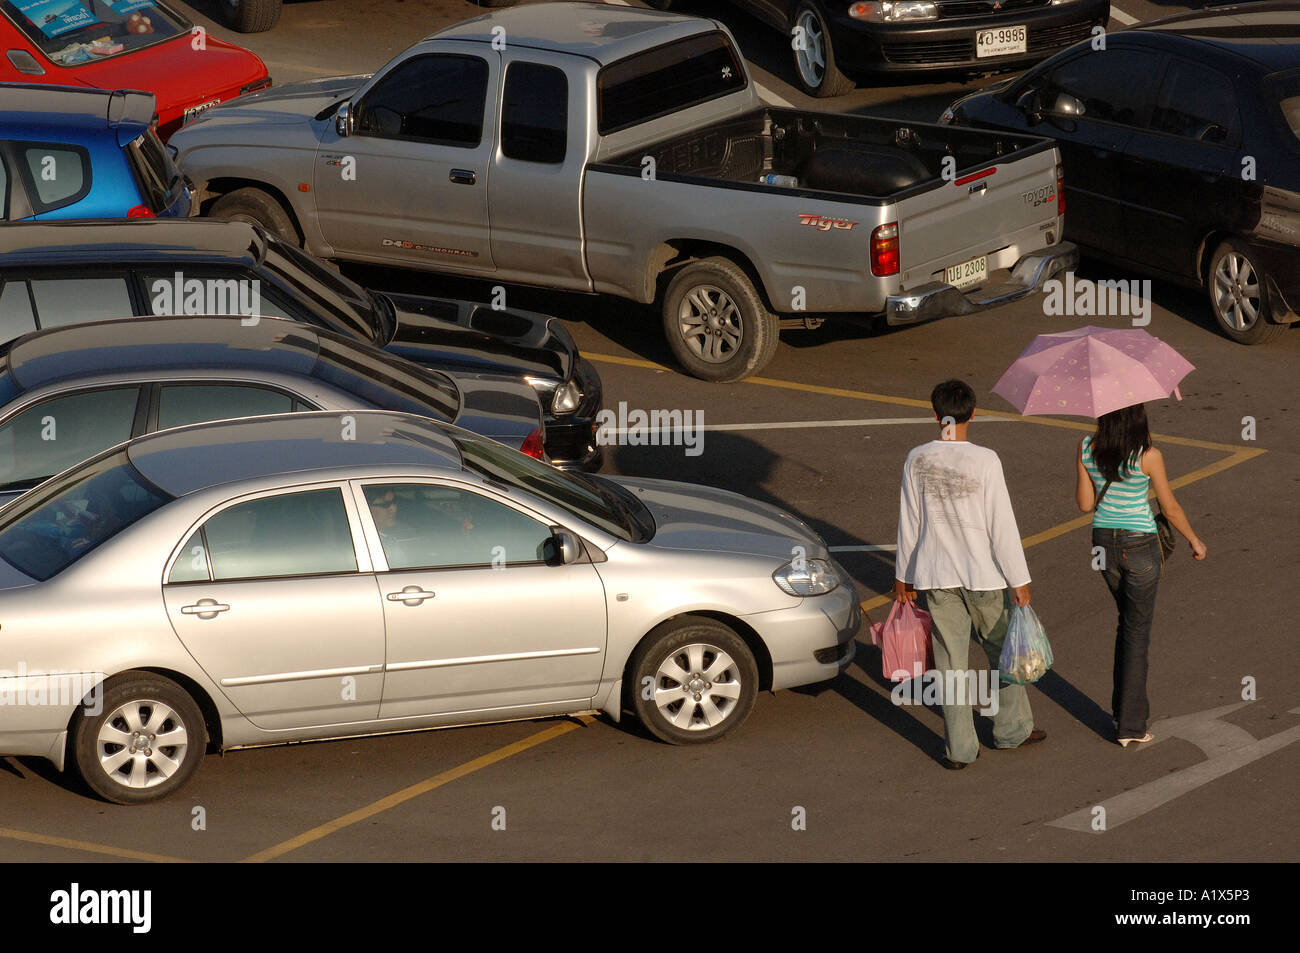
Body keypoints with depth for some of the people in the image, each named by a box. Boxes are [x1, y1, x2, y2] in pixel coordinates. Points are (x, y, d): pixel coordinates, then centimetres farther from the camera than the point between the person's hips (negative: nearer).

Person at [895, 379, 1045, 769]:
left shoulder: (917, 460, -5)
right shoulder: (984, 461, -15)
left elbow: (909, 522, 3)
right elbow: (1002, 525, -12)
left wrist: (903, 574, 15)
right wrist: (1019, 579, -5)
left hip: (935, 576, 3)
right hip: (983, 574, -3)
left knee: (950, 660, 9)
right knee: (1002, 649, 18)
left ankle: (959, 748, 13)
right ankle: (1012, 729, 30)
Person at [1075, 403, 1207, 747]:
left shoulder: (1087, 448, -9)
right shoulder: (1148, 456, -19)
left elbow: (1085, 503, -1)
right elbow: (1171, 509, -7)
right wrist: (1194, 540, 9)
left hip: (1104, 544, 4)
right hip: (1140, 546, -4)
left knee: (1128, 618, 26)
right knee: (1137, 629, 6)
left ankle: (1122, 706, 29)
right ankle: (1130, 725, 8)